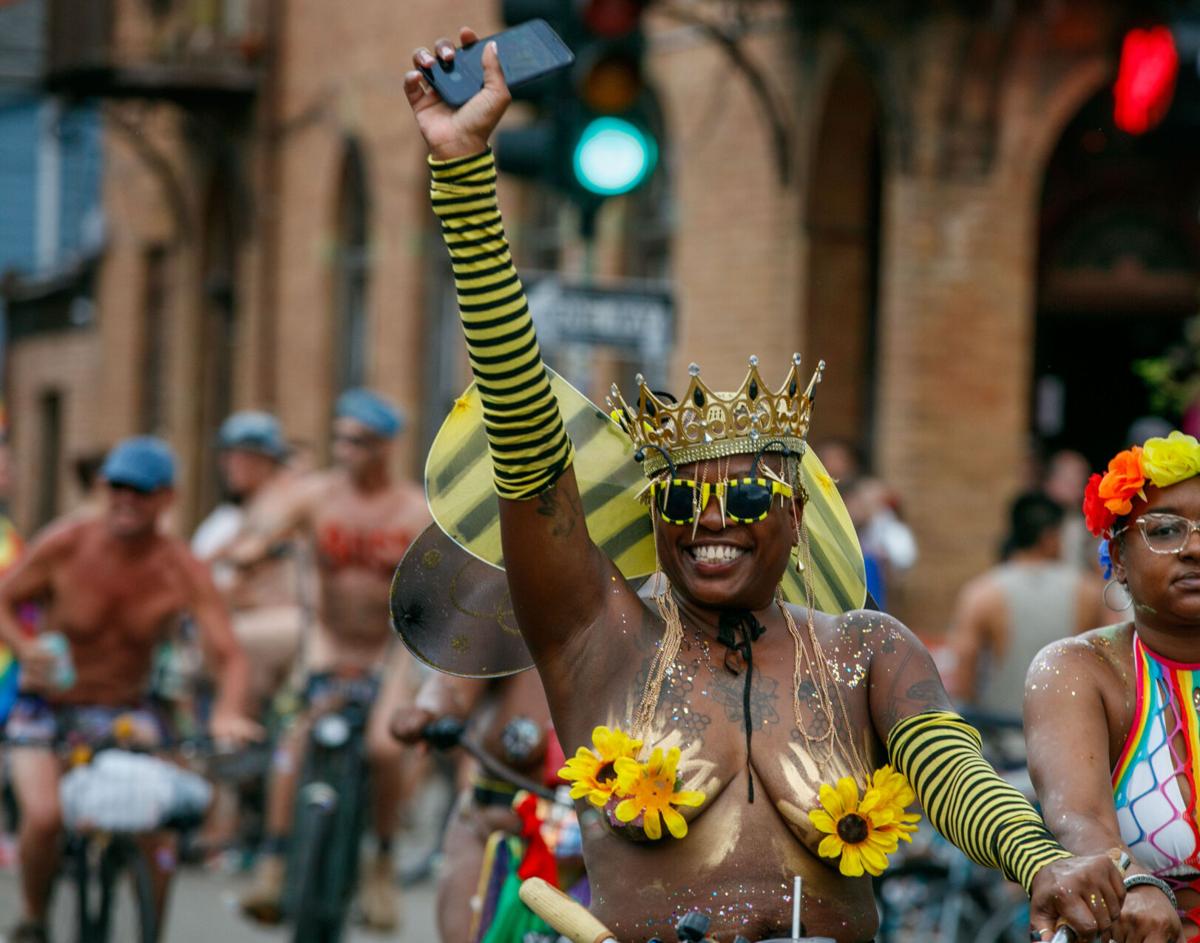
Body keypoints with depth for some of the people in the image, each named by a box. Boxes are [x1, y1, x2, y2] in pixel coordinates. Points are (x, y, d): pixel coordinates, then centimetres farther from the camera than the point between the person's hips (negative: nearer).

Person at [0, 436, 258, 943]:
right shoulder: (66, 543, -13)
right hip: (46, 709, -1)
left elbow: (227, 654, -16)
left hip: (126, 712, 1)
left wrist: (228, 712, -37)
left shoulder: (182, 571, -12)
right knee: (45, 818, -26)